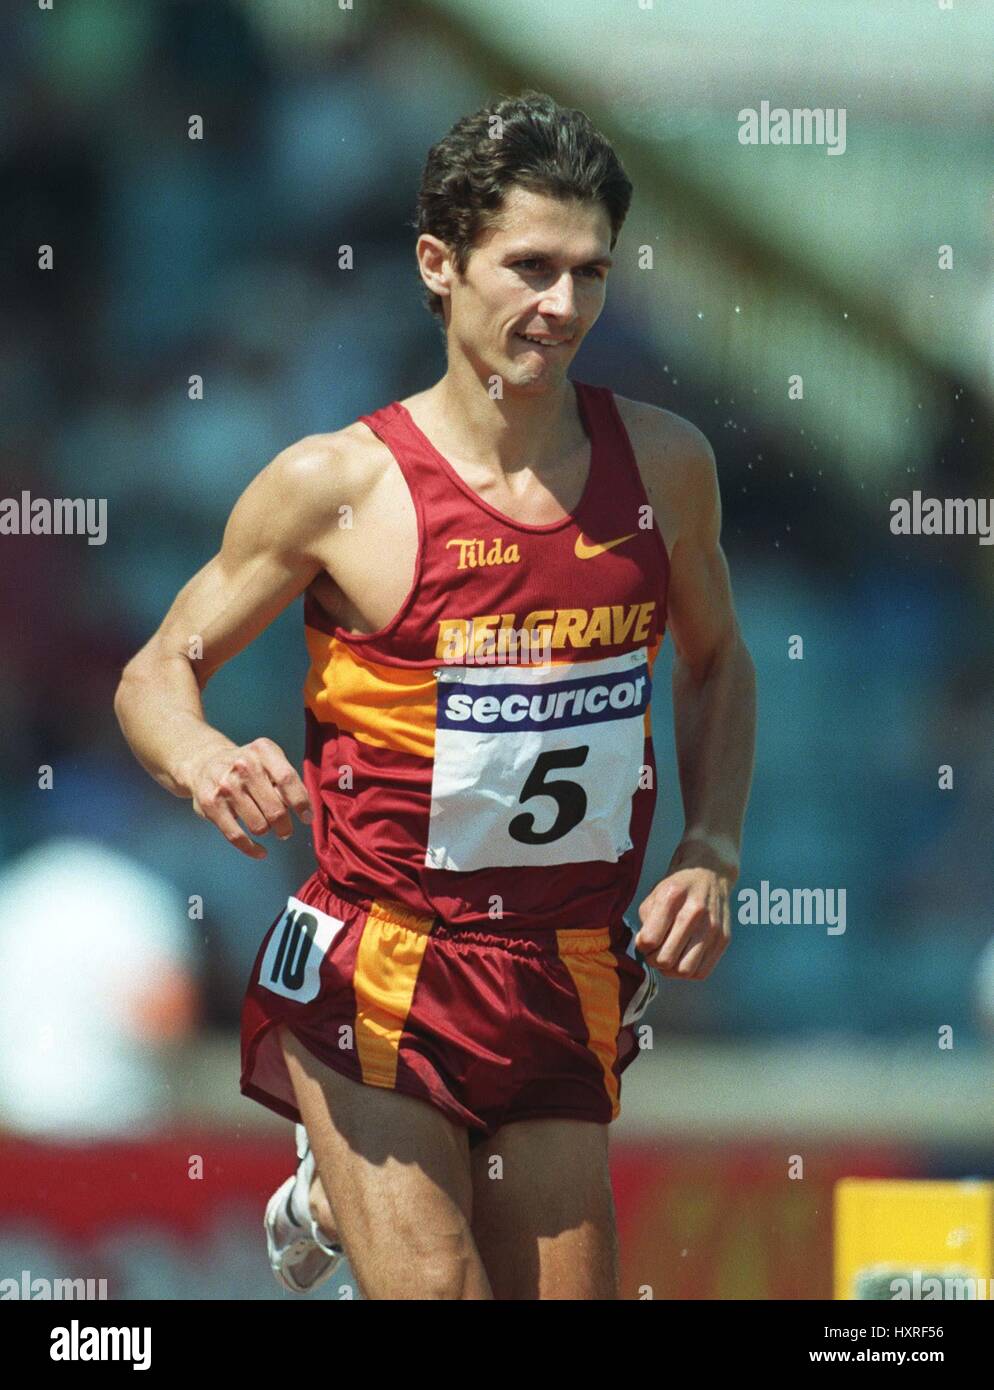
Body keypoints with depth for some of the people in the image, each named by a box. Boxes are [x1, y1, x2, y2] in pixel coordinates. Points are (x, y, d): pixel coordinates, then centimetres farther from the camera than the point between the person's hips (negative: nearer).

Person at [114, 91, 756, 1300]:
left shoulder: (663, 465, 1)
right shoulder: (339, 486, -10)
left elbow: (714, 663, 20)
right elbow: (157, 674, 0)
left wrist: (710, 853, 5)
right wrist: (202, 763, -23)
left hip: (569, 990, 4)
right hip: (375, 977, -4)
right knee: (434, 1284, -14)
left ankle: (342, 1199, 37)